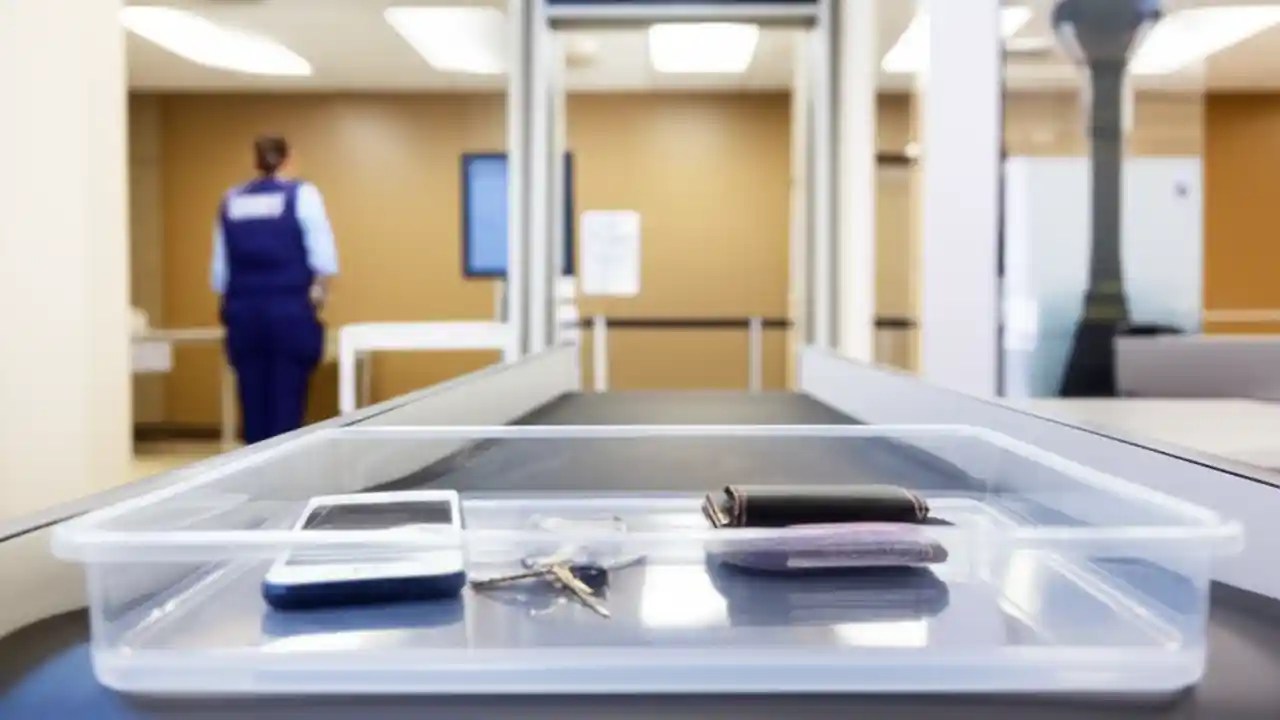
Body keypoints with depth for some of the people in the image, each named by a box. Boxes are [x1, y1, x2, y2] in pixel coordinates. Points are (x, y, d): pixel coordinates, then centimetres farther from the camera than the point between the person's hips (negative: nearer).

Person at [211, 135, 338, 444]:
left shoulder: (230, 202, 9)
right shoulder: (302, 194, -2)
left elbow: (219, 268, 11)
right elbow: (323, 258, -8)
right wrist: (319, 295, 3)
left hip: (243, 313, 4)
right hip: (290, 311, -3)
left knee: (253, 404, 8)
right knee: (287, 404, 0)